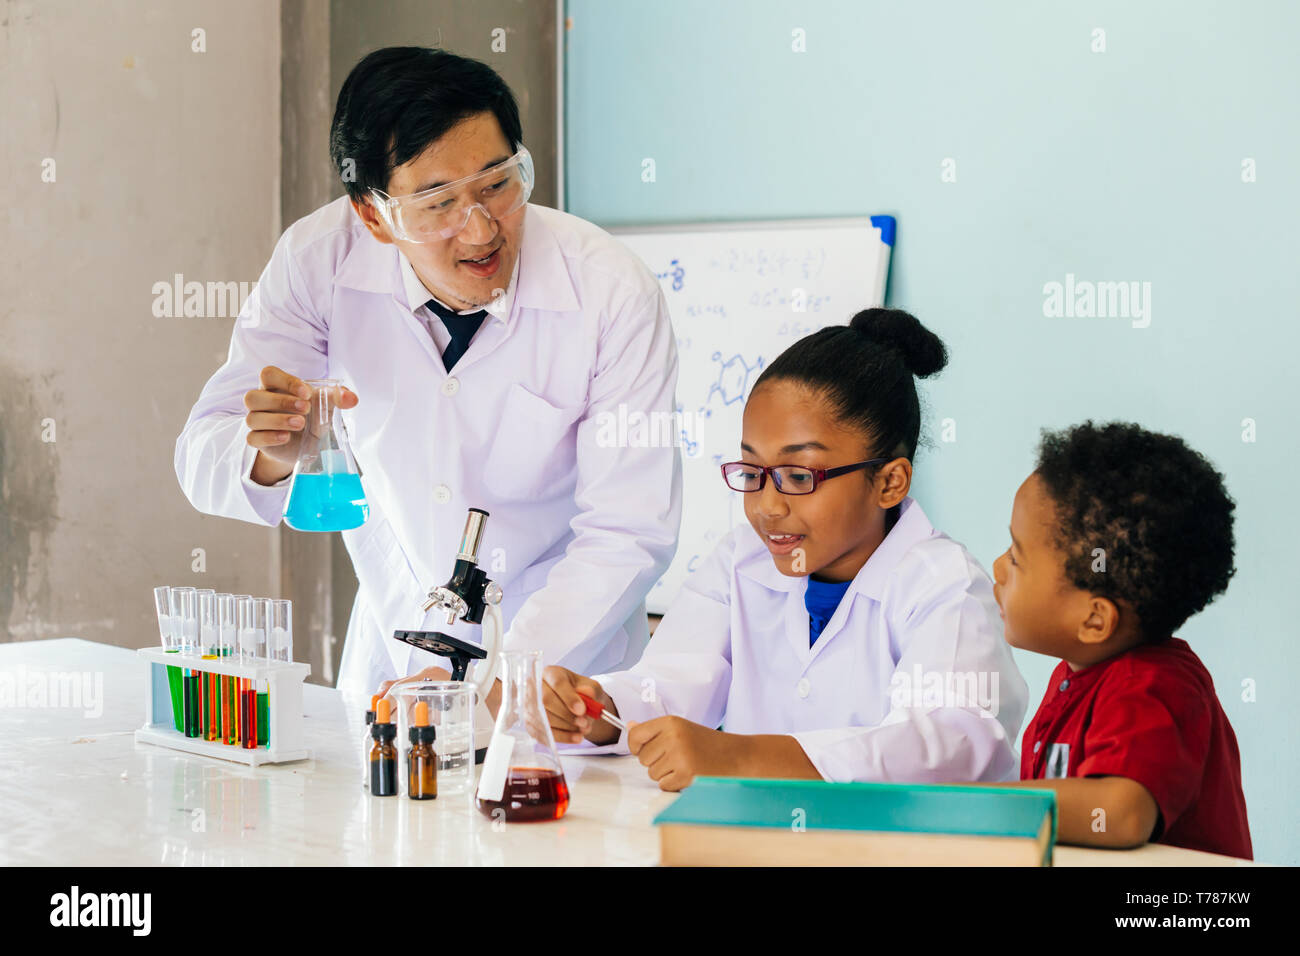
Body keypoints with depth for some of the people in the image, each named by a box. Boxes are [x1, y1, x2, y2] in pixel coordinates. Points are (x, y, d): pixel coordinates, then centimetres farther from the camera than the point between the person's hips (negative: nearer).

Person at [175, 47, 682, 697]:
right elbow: (203, 463, -7)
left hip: (566, 670, -3)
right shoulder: (318, 262, -10)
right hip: (392, 658, 3)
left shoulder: (613, 295, -15)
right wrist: (271, 455, -30)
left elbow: (627, 536, -15)